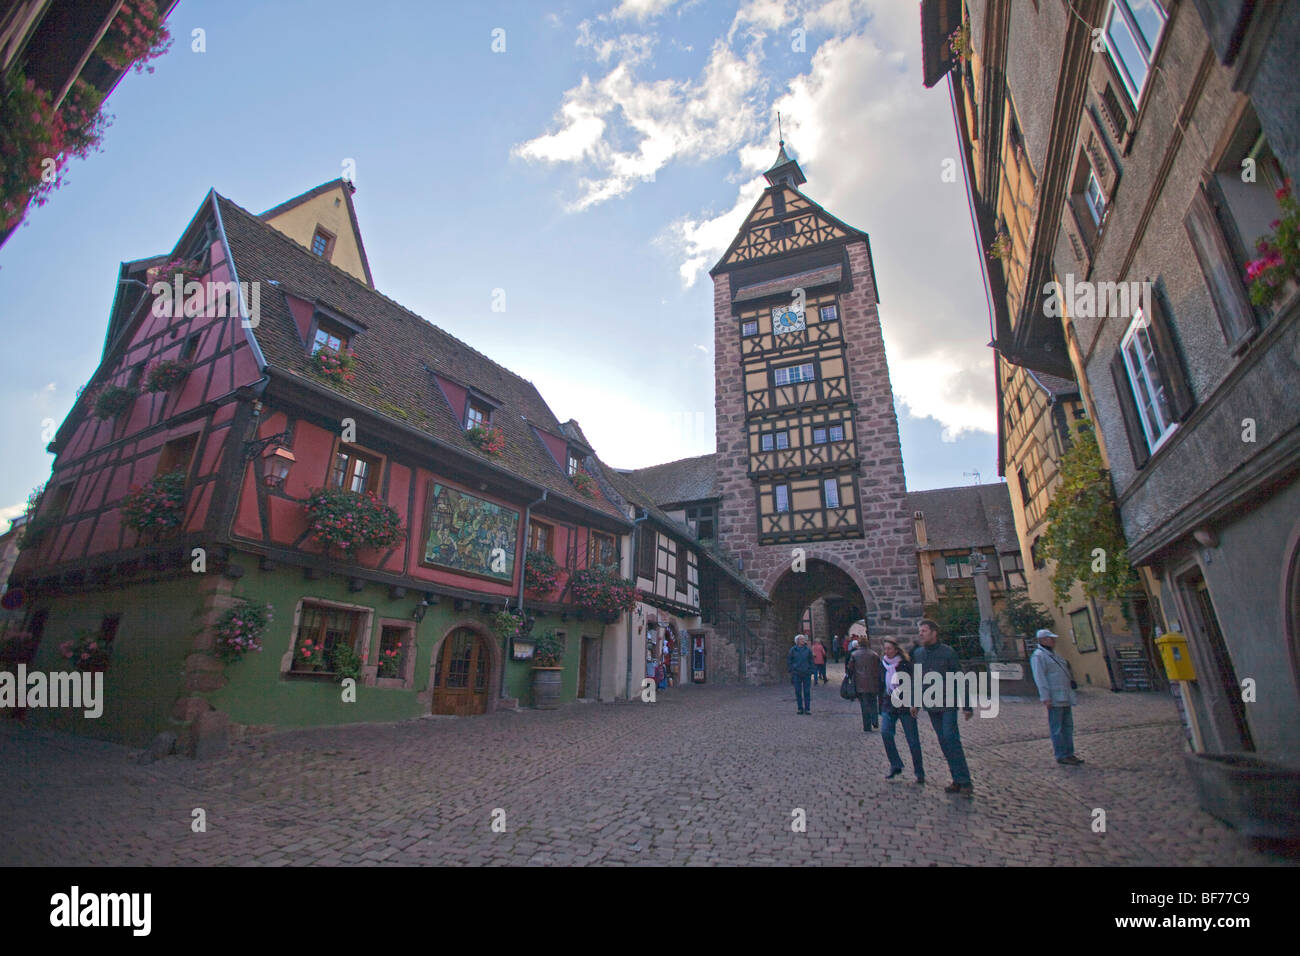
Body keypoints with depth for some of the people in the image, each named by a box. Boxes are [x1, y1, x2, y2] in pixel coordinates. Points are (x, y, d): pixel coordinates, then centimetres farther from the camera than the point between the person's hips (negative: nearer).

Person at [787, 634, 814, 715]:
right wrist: (791, 671, -1)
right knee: (798, 692, 3)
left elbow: (811, 661, 10)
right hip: (796, 674, -1)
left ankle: (807, 708, 10)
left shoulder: (807, 650, 4)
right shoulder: (793, 650, 0)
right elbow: (788, 661, 5)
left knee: (807, 692, 2)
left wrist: (811, 671, 3)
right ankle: (800, 708, 13)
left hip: (806, 674, 1)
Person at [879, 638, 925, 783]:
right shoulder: (883, 664, 7)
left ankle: (919, 772, 17)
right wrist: (881, 706, 16)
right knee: (885, 732, -14)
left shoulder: (906, 663, -6)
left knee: (912, 739, 1)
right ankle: (895, 766, 0)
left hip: (905, 705, -4)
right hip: (888, 705, 4)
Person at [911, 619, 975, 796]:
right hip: (931, 706, 5)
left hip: (948, 704, -5)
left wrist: (967, 706, -6)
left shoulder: (947, 652, -8)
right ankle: (957, 781, 18)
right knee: (944, 742, 9)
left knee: (951, 740, -11)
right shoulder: (918, 654, 6)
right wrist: (914, 703, 11)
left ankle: (965, 782, -2)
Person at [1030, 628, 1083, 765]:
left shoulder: (1054, 654, 19)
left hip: (1065, 697, 9)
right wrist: (1045, 697, -21)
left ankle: (1069, 754, 20)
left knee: (1068, 726, 13)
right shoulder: (1038, 656, -11)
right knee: (1057, 728, -3)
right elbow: (1040, 678, -17)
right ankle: (1061, 756, 3)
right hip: (1054, 698, -9)